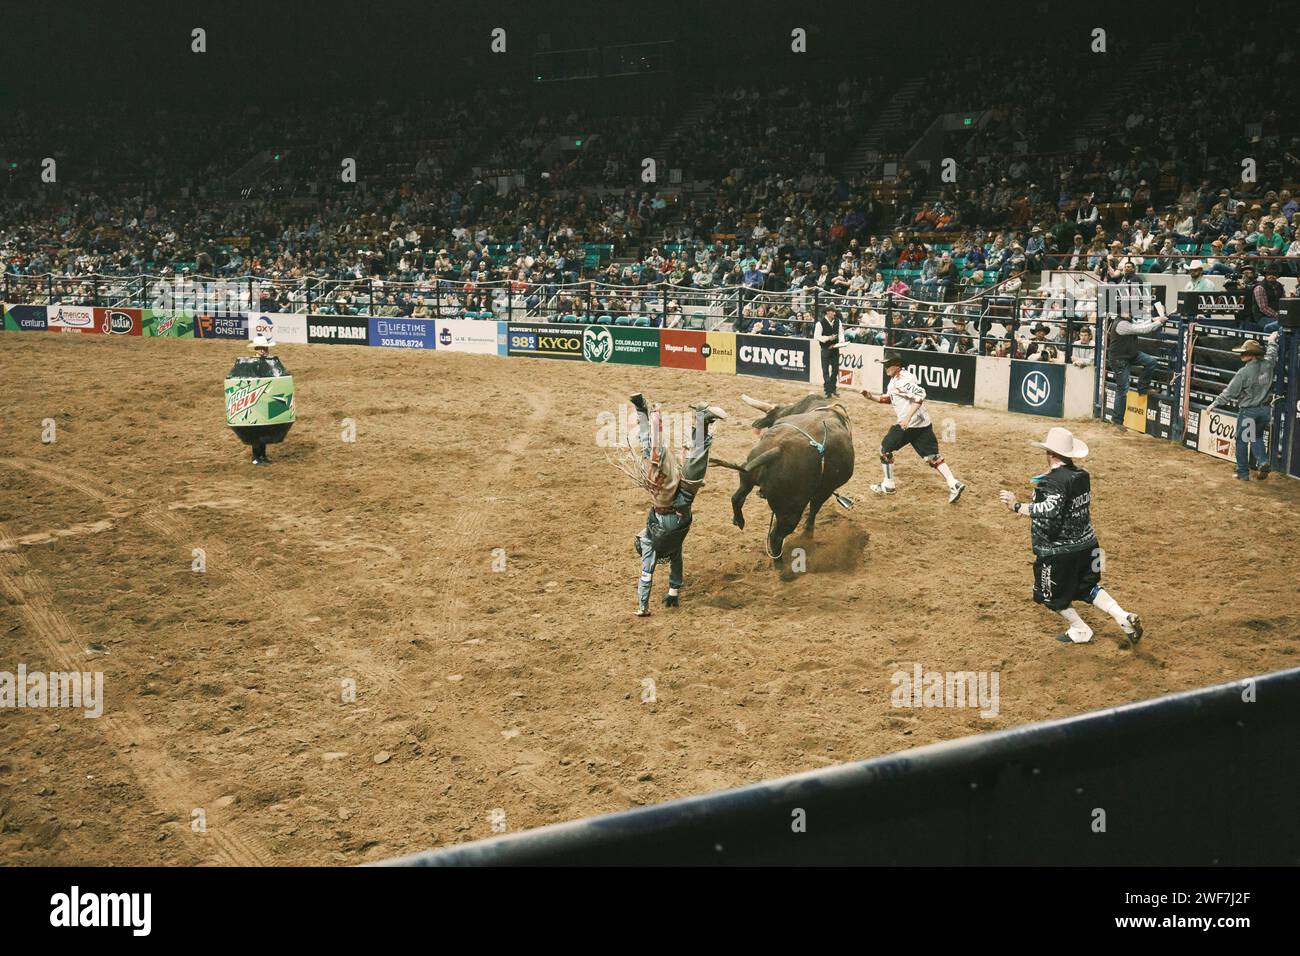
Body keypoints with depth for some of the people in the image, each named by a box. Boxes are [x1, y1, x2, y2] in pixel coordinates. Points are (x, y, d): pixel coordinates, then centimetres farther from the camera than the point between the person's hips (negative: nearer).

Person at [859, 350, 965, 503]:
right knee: (932, 455, 5)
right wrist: (872, 397, 15)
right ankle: (953, 484, -8)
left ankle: (888, 485, 16)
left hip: (909, 424, -9)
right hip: (924, 425, 9)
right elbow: (889, 399, 28)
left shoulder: (903, 380, -14)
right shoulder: (894, 380, 17)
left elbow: (919, 396, -25)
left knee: (885, 448, 8)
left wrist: (907, 417, -31)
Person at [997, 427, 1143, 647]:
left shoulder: (1053, 481, -22)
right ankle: (1125, 618, 10)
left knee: (1052, 594, 15)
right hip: (1086, 544, 8)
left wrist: (1017, 506, -33)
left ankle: (1080, 631, 26)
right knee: (1088, 587, 24)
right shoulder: (1081, 475, 3)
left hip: (1059, 551, -8)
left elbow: (1050, 511, -36)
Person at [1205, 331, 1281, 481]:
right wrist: (1272, 342, 42)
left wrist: (1215, 404, -8)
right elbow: (1272, 354, 23)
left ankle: (1243, 472, 11)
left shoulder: (1244, 372, -18)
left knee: (1242, 440, 8)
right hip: (1264, 409, 6)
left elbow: (1230, 391, -15)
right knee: (1257, 437, 22)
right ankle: (1263, 461, 0)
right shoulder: (1267, 365, -2)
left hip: (1248, 411, -6)